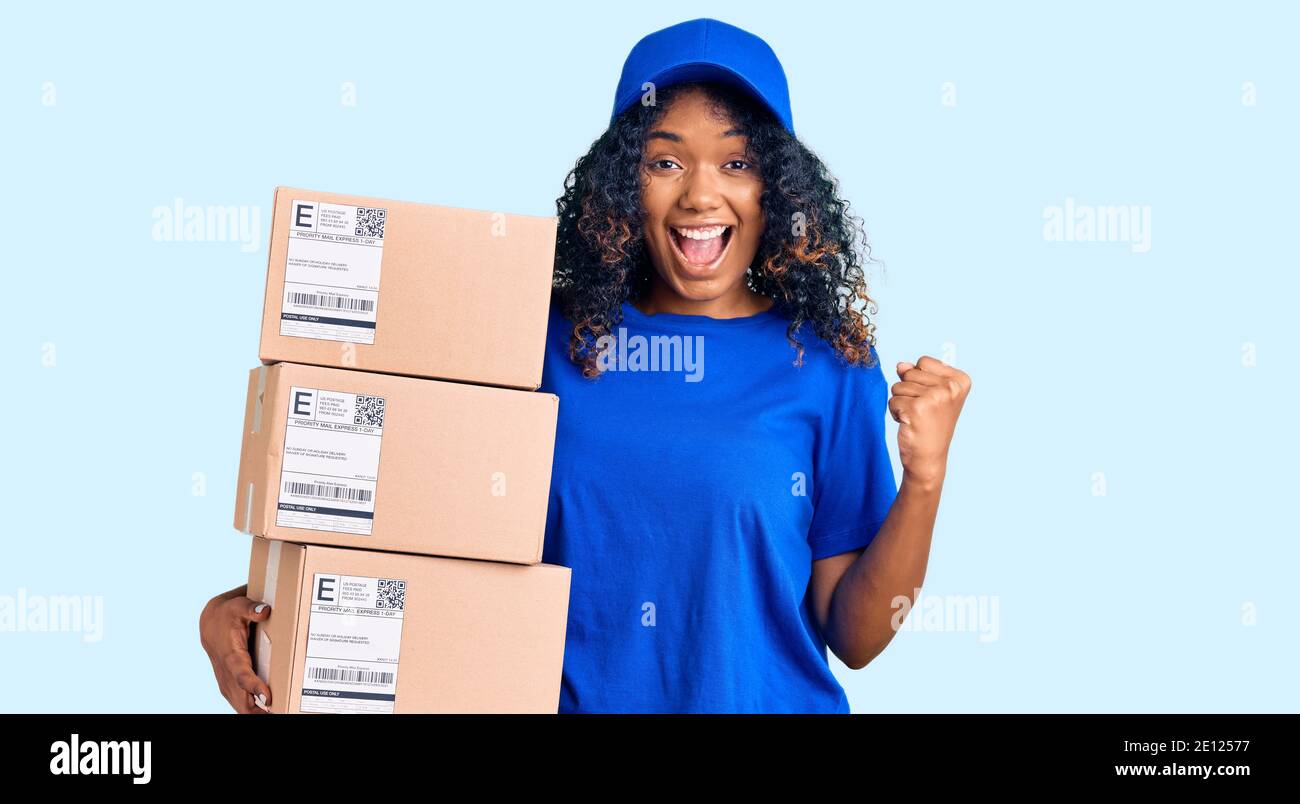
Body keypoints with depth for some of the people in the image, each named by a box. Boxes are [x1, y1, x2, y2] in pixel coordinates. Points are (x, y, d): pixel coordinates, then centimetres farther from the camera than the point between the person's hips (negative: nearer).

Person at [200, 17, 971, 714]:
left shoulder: (825, 363, -7)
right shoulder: (554, 342, -4)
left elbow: (853, 637, -5)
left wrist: (923, 482, -19)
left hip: (764, 699, -1)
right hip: (569, 697, 1)